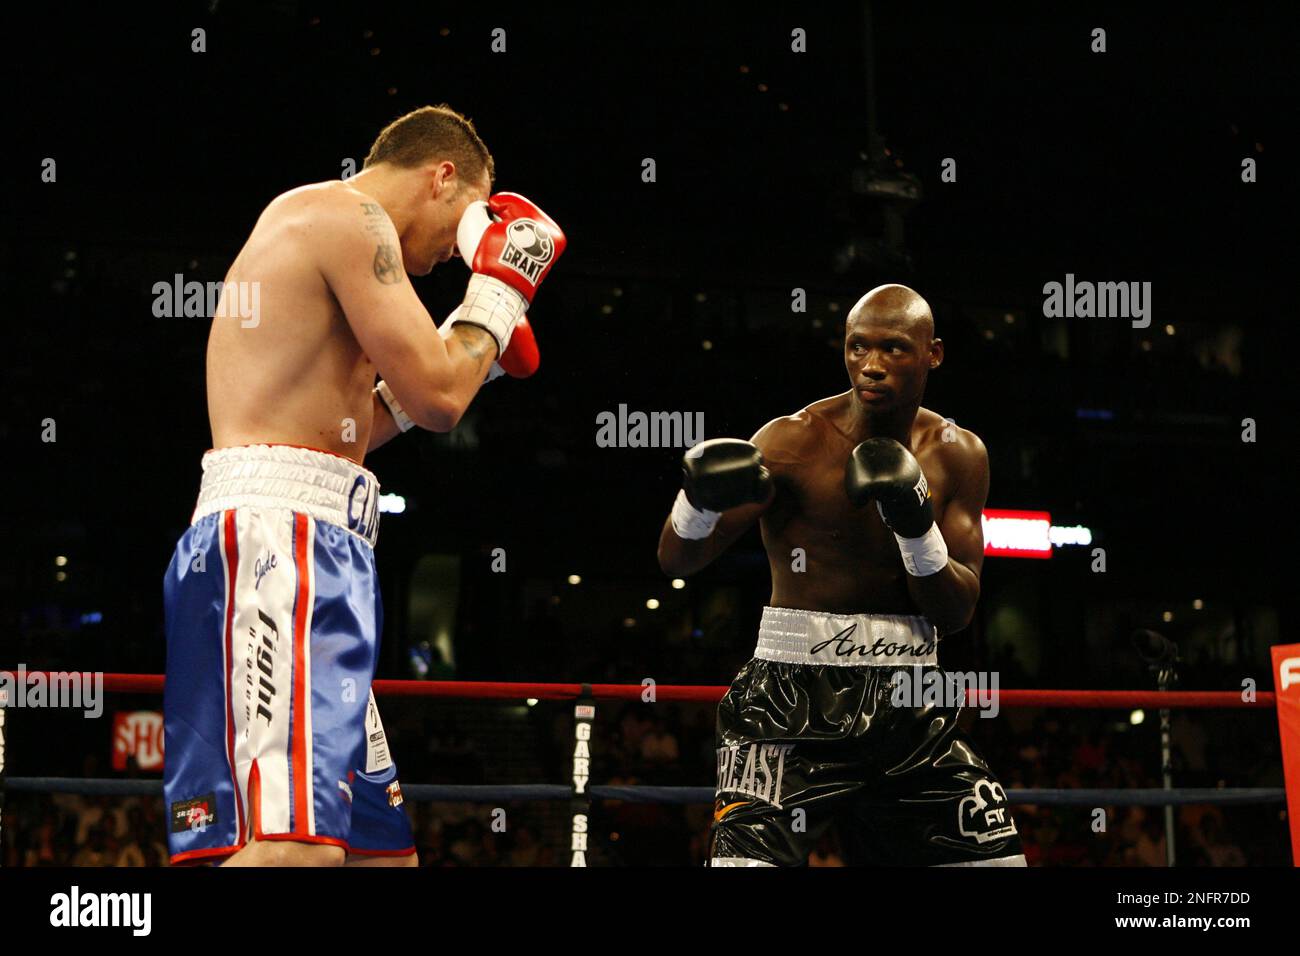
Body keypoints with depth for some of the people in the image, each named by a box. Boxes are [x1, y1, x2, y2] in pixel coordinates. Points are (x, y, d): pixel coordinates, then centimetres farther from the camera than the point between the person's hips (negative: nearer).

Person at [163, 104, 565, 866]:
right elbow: (438, 397, -9)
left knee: (382, 844, 12)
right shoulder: (350, 214, -3)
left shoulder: (297, 222, 29)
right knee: (294, 843, -26)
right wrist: (501, 286, 7)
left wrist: (469, 349, 30)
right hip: (279, 539, -11)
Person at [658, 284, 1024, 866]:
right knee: (747, 859, -21)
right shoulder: (796, 441, -9)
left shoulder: (957, 455, 5)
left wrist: (917, 527, -17)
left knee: (997, 858, 4)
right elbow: (677, 560, -14)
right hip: (797, 703, -4)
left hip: (909, 706, 5)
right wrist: (700, 497, -36)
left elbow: (957, 613, 1)